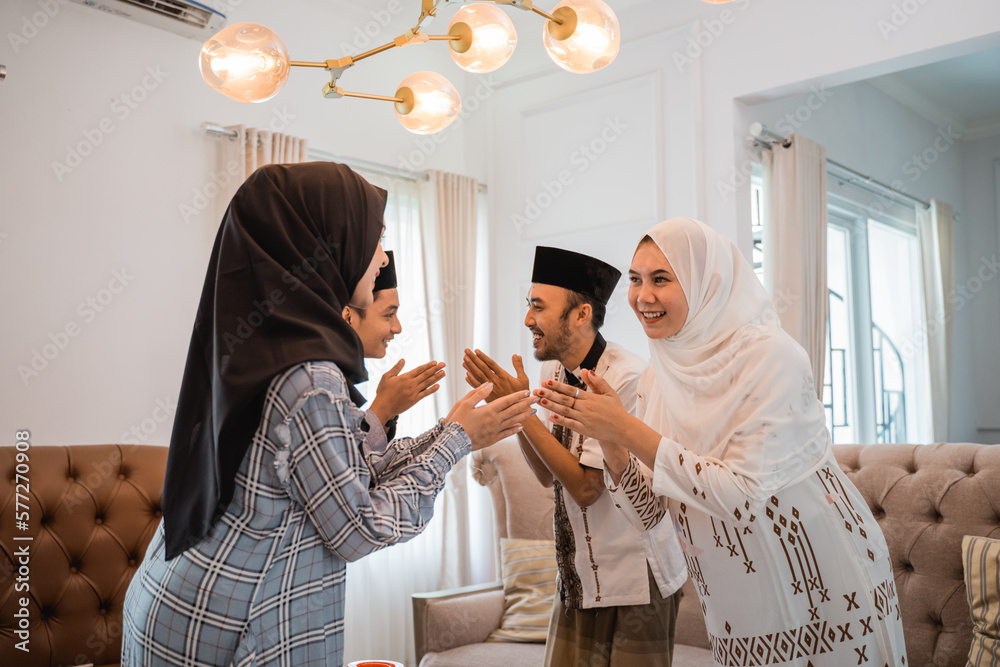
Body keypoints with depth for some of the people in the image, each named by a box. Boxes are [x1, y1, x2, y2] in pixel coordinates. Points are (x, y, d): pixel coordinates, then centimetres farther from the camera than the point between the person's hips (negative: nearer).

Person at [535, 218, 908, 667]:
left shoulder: (770, 358, -21)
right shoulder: (658, 377, -3)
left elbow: (742, 496, -28)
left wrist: (627, 429, -29)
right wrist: (608, 439, -19)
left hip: (828, 592, -5)